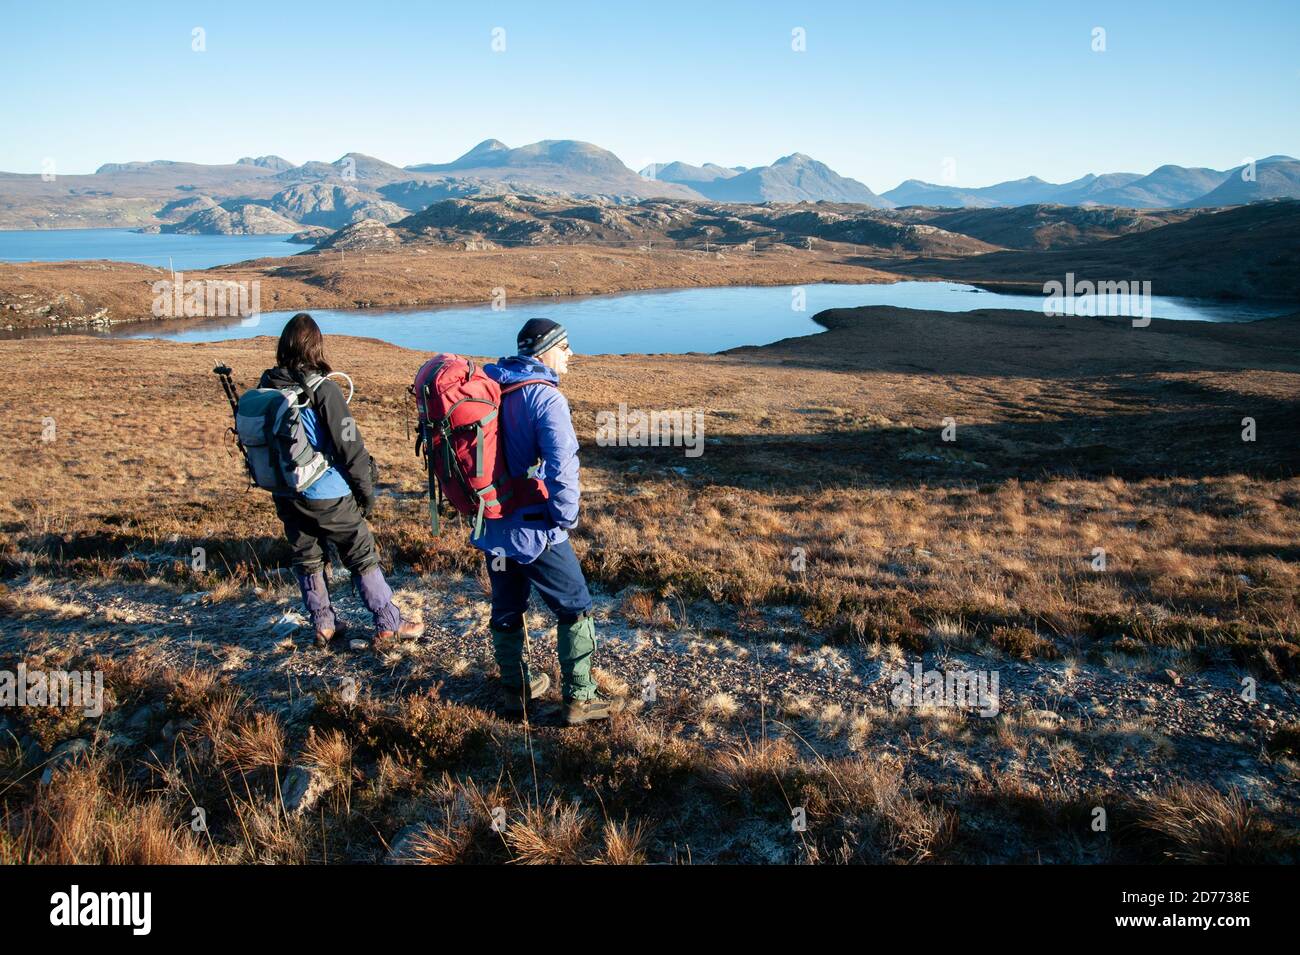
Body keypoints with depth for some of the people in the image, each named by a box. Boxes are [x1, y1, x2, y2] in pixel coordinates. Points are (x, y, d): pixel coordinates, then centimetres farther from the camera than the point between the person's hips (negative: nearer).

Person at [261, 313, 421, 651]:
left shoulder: (266, 387, -1)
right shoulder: (323, 390, -18)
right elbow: (350, 446, -16)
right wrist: (367, 490, -4)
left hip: (285, 494, 5)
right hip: (326, 495, -5)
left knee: (307, 561, 19)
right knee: (363, 557, 7)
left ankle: (324, 627, 28)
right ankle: (389, 627, 12)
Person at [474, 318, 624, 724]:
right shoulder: (546, 398, -20)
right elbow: (561, 466, -30)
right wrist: (566, 516, -15)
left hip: (492, 525, 7)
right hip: (534, 530, -7)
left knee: (506, 609, 20)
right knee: (575, 609, 8)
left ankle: (515, 688, 36)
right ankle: (579, 698, 14)